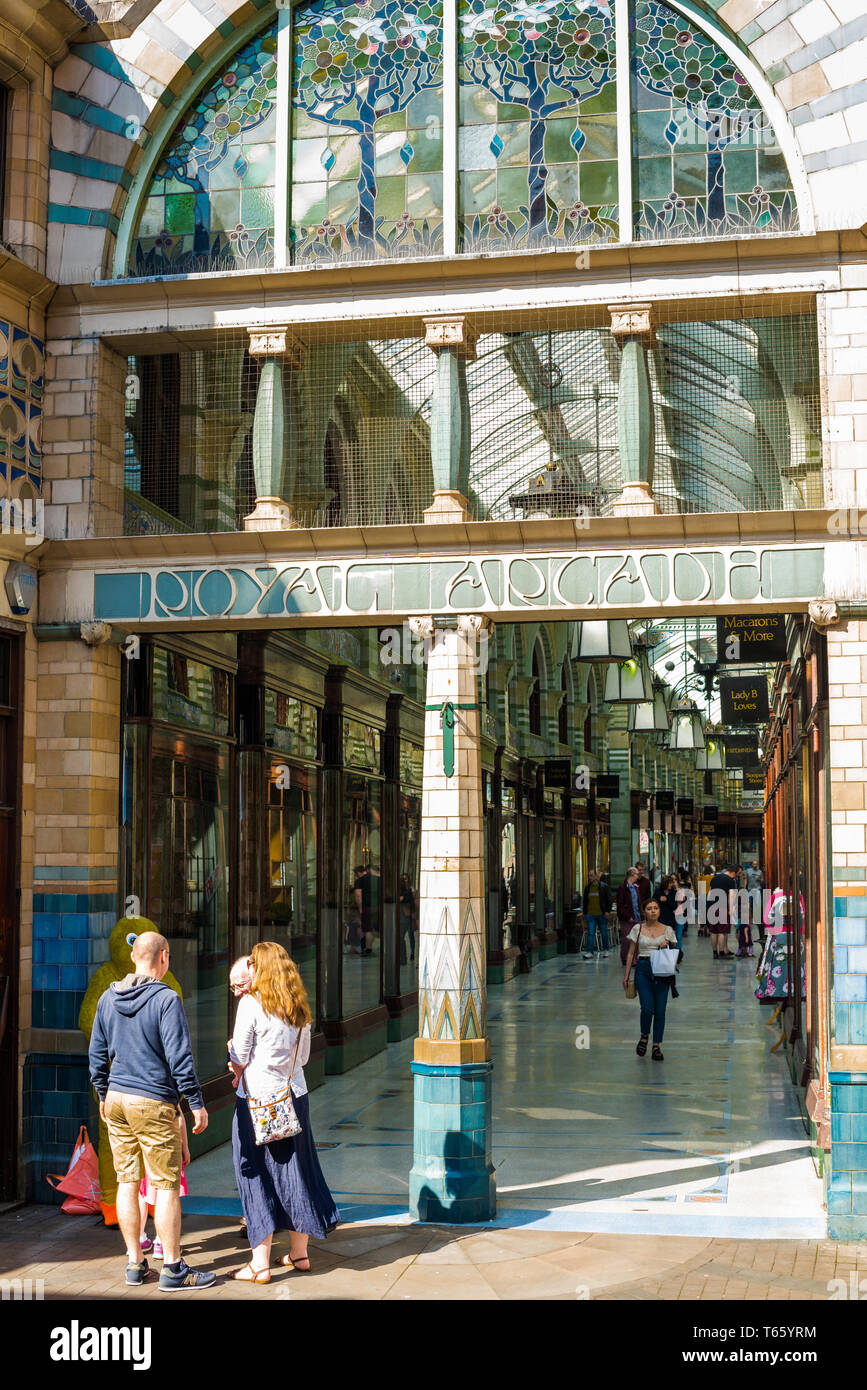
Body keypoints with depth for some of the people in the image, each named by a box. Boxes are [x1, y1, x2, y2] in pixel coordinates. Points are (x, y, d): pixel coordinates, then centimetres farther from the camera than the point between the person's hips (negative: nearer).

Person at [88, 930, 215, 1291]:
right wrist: (196, 1103, -10)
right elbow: (179, 1057, -15)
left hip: (117, 1099, 7)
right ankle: (172, 1269, 3)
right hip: (154, 1103, -7)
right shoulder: (166, 999, -13)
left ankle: (135, 1264, 18)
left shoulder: (108, 998, 7)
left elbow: (97, 1053, 14)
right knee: (167, 1186, 0)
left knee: (127, 1182, 11)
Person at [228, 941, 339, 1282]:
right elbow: (303, 1055, 11)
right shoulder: (299, 1006, 5)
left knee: (256, 1177, 2)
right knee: (294, 1172, 15)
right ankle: (299, 1253, 23)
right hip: (294, 1094, 6)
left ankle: (260, 1262, 2)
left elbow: (239, 1057, -11)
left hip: (257, 1099, -6)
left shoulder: (251, 1003, -13)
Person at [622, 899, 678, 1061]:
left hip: (662, 971, 1)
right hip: (643, 969, -1)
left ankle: (656, 1047, 9)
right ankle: (644, 1037, 16)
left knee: (660, 1011, -1)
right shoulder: (638, 929, 5)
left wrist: (668, 947, -12)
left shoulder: (668, 930, 6)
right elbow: (631, 953, 7)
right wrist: (626, 975, 4)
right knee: (647, 1008, -13)